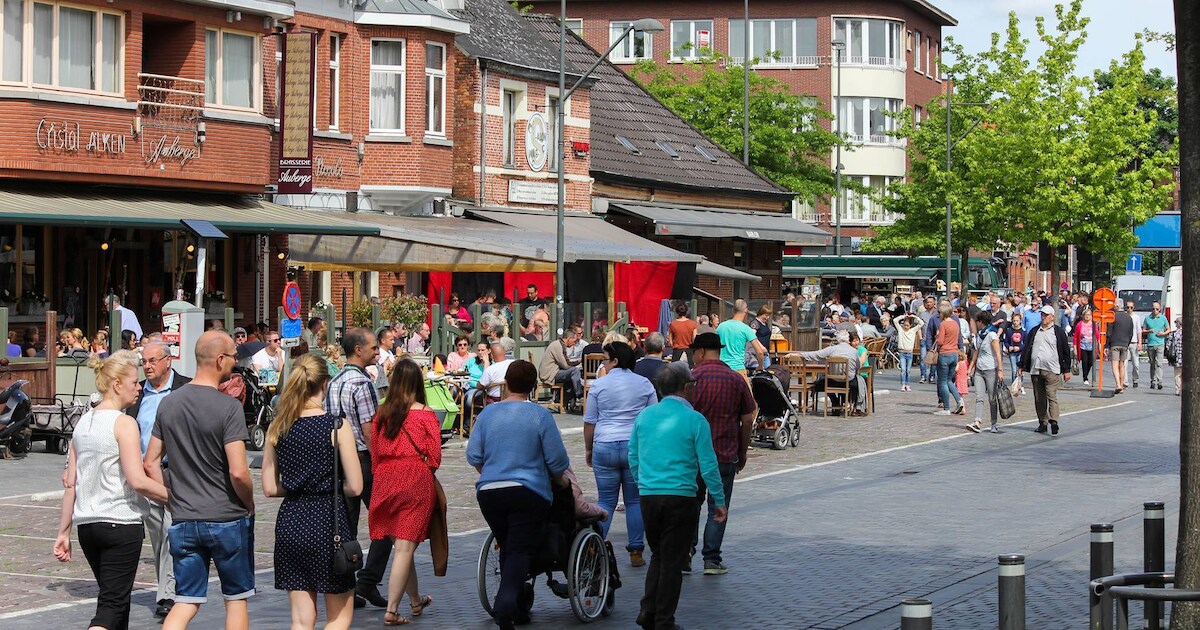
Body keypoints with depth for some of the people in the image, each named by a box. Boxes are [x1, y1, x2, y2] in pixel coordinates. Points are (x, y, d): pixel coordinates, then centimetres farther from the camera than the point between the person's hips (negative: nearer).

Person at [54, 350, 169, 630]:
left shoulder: (83, 423, 10)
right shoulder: (124, 423, -12)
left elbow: (71, 484, 11)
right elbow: (137, 481, -20)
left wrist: (63, 532, 14)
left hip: (87, 524, 8)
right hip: (121, 523, -7)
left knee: (115, 597, 20)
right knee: (112, 604, -6)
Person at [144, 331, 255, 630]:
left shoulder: (168, 403, 4)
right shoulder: (228, 407, -15)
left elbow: (151, 463, 8)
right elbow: (238, 472, -20)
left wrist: (172, 502, 14)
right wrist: (250, 505, -3)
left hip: (184, 521, 5)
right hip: (228, 519, -4)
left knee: (186, 603, 8)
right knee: (236, 599, 12)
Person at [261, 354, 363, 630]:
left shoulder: (278, 428, 1)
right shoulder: (337, 426, -11)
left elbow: (269, 488, 3)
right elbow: (354, 486, -10)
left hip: (291, 521, 4)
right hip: (328, 520, -4)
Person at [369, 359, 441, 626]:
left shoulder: (382, 414, 3)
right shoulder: (425, 415, -8)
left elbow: (374, 452, 9)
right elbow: (434, 456, -6)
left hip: (385, 481, 5)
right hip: (416, 483, -4)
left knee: (402, 546, 18)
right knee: (405, 548, -3)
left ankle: (415, 601, 34)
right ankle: (392, 611, -8)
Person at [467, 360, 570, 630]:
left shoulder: (488, 413, 3)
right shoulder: (539, 415, -6)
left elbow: (474, 456, 5)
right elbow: (557, 460, -3)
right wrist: (560, 482, 17)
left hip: (488, 493, 4)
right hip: (528, 493, -4)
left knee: (507, 549, 17)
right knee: (521, 550, -5)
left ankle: (510, 607, 19)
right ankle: (508, 600, -27)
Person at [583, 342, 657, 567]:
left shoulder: (599, 385, 1)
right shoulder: (645, 384, 6)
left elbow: (589, 422, 4)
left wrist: (588, 449, 15)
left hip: (605, 447, -1)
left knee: (606, 501, 6)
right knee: (635, 501, 7)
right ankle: (636, 551, 5)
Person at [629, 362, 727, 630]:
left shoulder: (644, 416, 6)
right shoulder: (694, 420, -8)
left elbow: (633, 458, 13)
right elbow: (708, 465, -7)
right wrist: (719, 501, 1)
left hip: (648, 495, 4)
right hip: (680, 497, -4)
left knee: (657, 554, 19)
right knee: (672, 560, 5)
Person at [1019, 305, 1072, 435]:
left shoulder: (1058, 332, 3)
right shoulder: (1034, 331, 15)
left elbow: (1066, 351, 4)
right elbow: (1026, 349, 19)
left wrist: (1067, 370, 2)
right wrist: (1022, 366, 13)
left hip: (1051, 371, -5)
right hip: (1035, 370, 5)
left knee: (1051, 396, -14)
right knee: (1039, 399, 7)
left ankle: (1053, 421, -21)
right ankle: (1042, 423, 13)